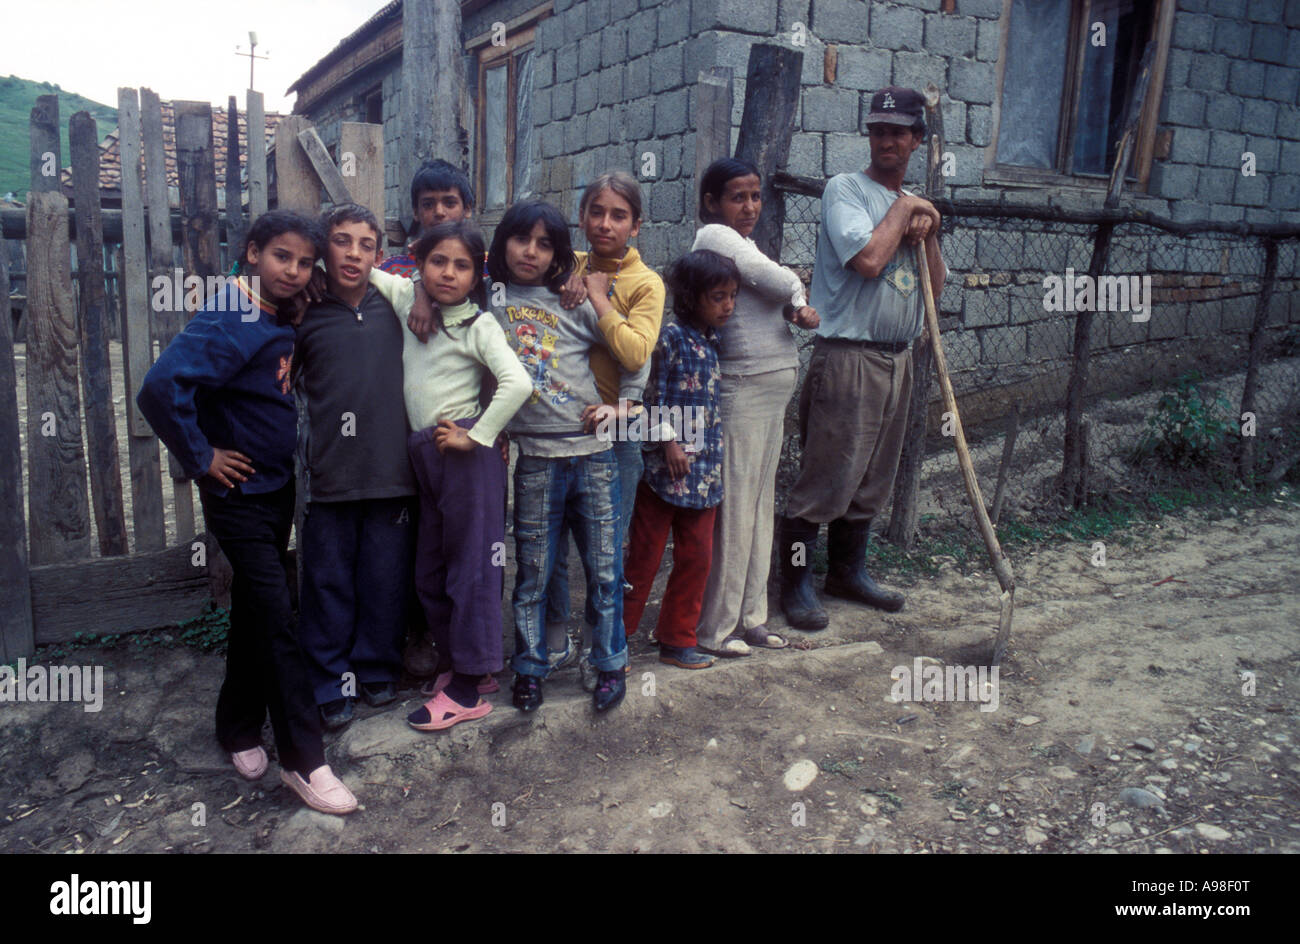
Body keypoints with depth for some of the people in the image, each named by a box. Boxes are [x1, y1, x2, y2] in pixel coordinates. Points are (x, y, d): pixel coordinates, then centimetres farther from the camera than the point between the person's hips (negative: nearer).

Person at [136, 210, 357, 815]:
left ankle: (239, 729, 32)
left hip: (277, 486, 8)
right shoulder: (228, 323, -20)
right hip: (240, 493, -8)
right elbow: (160, 388, -32)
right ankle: (303, 760, 1)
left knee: (256, 612, 16)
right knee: (277, 618, -7)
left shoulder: (282, 316, 5)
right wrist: (202, 458, -22)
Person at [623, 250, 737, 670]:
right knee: (644, 556, 2)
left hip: (704, 469, 7)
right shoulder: (670, 338, -12)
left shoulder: (712, 340, 11)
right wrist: (669, 442, -15)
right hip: (665, 465, -7)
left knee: (696, 557, 11)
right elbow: (654, 398, -13)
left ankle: (677, 639, 25)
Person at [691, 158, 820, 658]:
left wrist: (800, 311, -6)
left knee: (760, 505, 12)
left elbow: (785, 298, 16)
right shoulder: (714, 235, -10)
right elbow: (782, 283, -19)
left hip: (774, 389, 9)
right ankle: (714, 628, 8)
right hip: (742, 389, -9)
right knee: (734, 508, -4)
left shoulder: (739, 242, 19)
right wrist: (795, 293, 2)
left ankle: (749, 616, 23)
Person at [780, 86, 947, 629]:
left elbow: (935, 288, 16)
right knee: (826, 477, -7)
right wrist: (904, 208, -7)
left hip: (898, 358, 8)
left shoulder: (911, 205, 18)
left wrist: (927, 235, 0)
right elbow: (867, 259, -21)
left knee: (872, 479, 14)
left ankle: (847, 572, 27)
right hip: (849, 356, -8)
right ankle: (796, 584, 3)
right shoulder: (846, 190, -4)